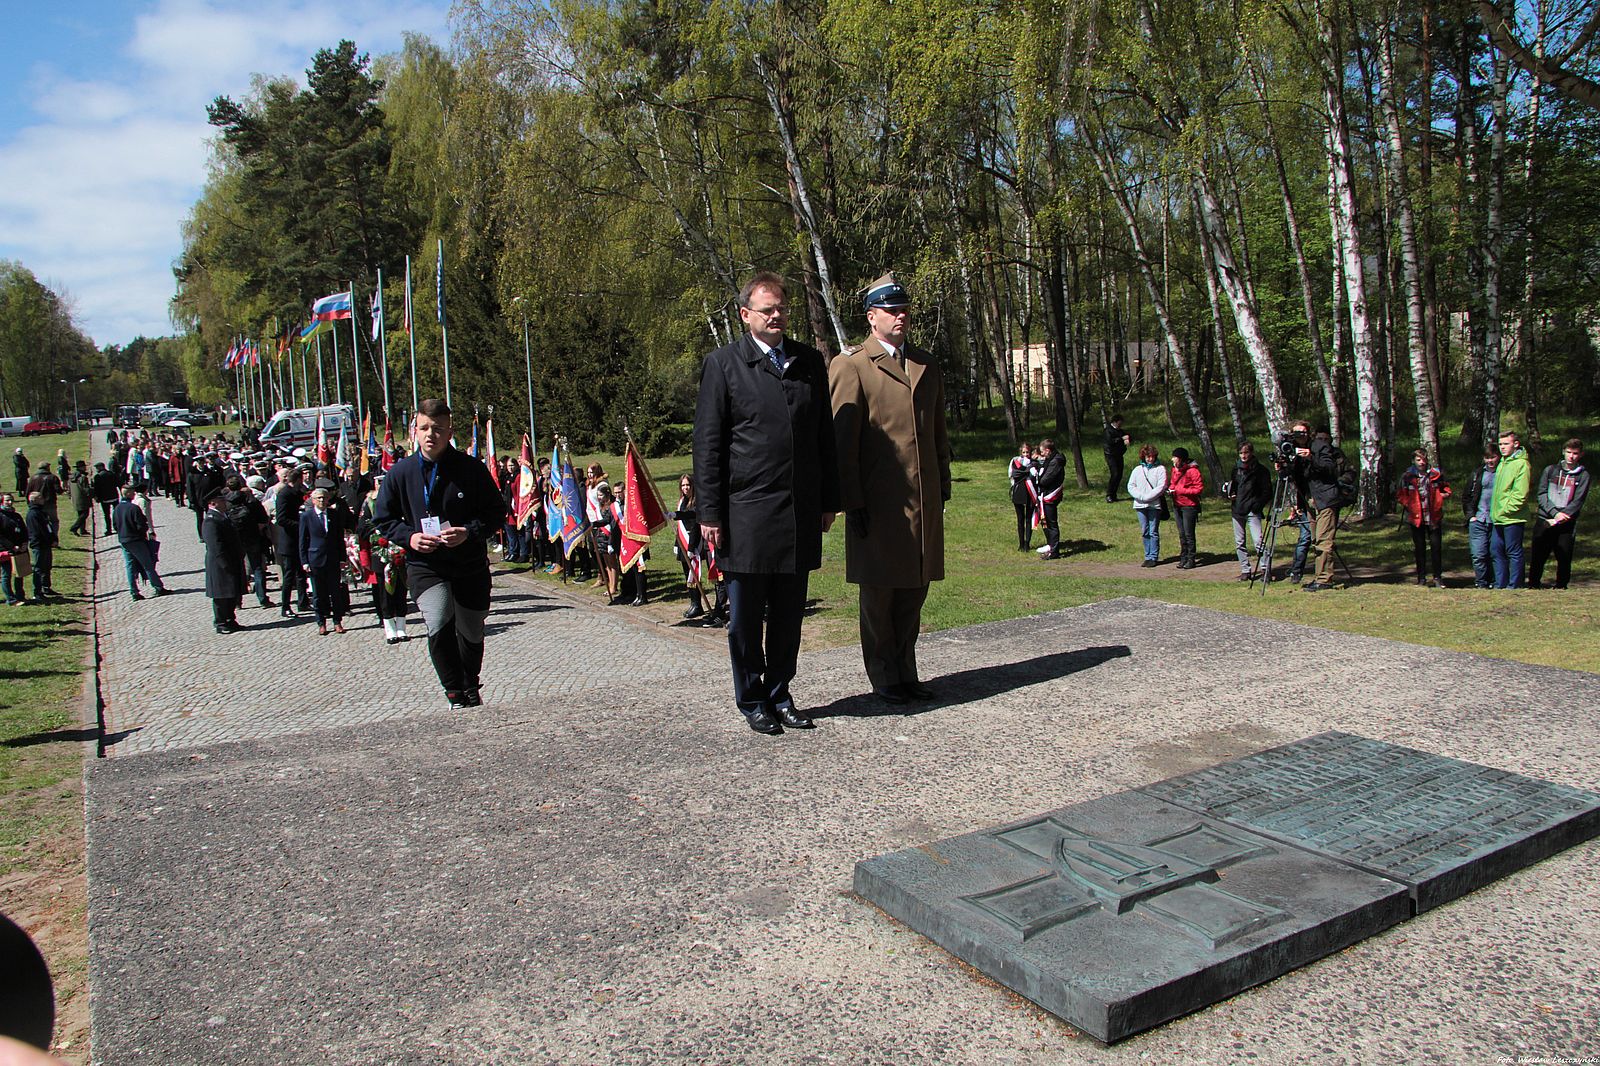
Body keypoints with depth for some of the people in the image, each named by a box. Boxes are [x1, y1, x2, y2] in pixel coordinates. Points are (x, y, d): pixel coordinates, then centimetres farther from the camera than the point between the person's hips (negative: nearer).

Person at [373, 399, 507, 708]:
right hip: (424, 566, -1)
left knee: (471, 634, 14)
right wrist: (409, 537, -12)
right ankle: (456, 694, -9)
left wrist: (470, 531, -18)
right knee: (439, 627, -25)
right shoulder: (401, 472, -3)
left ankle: (471, 688, 42)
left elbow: (496, 512, 0)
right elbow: (383, 519, 8)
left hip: (470, 564, 1)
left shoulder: (471, 469, -6)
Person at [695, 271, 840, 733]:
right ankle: (752, 700, 21)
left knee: (789, 614, 11)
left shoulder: (810, 361, 12)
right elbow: (708, 443, -2)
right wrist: (709, 513, -7)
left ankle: (779, 694, 25)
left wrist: (829, 500, 11)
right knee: (745, 617, 6)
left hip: (801, 514, 4)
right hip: (746, 515, -4)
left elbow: (825, 434, 15)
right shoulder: (723, 364, -1)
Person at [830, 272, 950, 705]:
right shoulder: (851, 366, -4)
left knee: (914, 591, 12)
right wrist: (853, 502, -12)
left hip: (924, 501, 6)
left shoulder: (927, 365, 15)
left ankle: (906, 672, 24)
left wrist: (943, 488, 14)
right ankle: (884, 677, 17)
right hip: (878, 503, -6)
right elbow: (842, 440, -8)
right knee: (879, 593, 5)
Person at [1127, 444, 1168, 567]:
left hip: (1154, 505, -4)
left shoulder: (1160, 469, 2)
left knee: (1153, 532, -3)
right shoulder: (1137, 470, 13)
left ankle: (1153, 557, 1)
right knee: (1145, 532, 7)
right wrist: (1141, 496, -8)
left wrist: (1147, 497, -13)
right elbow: (1130, 486, 8)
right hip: (1140, 505, 4)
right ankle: (1147, 557, 13)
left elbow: (1161, 487, -7)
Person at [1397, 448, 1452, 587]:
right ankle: (1421, 577, 17)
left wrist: (1444, 494, -6)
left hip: (1434, 517, 0)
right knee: (1419, 548, 8)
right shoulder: (1407, 476, 1)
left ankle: (1437, 577, 12)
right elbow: (1401, 496, 8)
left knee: (1436, 547, 1)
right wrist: (1407, 504, -9)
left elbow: (1445, 488, 15)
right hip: (1416, 517, 0)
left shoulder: (1436, 474, 2)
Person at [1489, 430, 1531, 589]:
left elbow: (1521, 494, -18)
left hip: (1513, 518, -9)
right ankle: (1500, 585, 18)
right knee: (1496, 551, 11)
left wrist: (1505, 510, -16)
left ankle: (1514, 586, 5)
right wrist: (1495, 512, 12)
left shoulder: (1521, 464, -11)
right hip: (1498, 518, 9)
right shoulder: (1502, 463, 16)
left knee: (1514, 553, -1)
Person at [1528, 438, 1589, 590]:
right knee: (1537, 558, 0)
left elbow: (1578, 502, -3)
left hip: (1567, 525, -1)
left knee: (1564, 560, -1)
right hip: (1544, 522, 1)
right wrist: (1554, 512, -12)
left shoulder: (1583, 475, 6)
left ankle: (1561, 587, 10)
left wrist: (1559, 518, -13)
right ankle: (1533, 586, 9)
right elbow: (1541, 495, 2)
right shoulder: (1550, 470, 10)